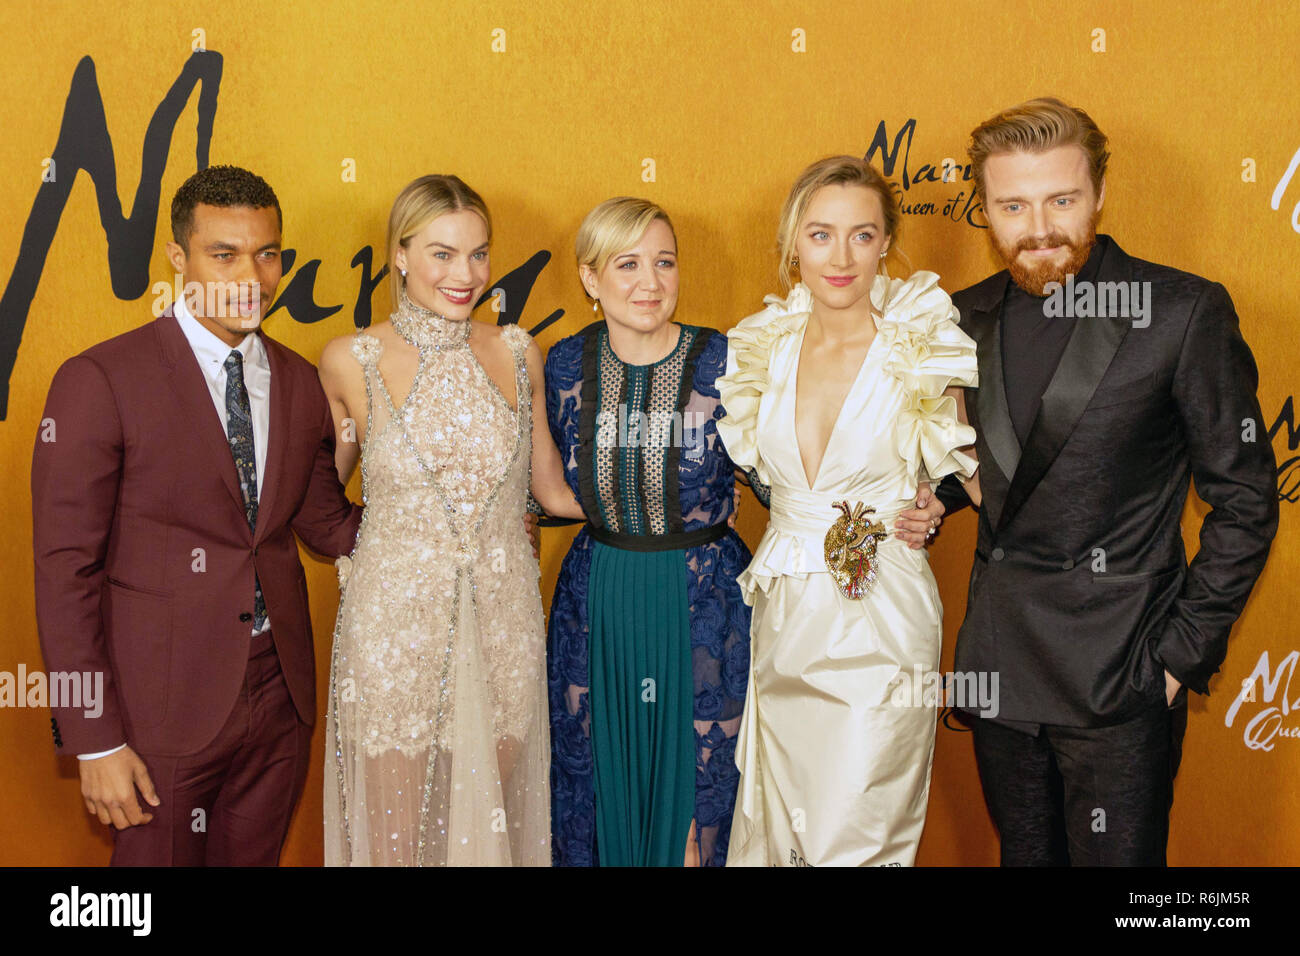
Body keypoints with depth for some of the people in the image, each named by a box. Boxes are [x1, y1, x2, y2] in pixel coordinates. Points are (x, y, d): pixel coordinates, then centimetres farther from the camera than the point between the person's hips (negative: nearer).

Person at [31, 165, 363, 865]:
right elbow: (66, 571, -11)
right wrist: (95, 741, -13)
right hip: (165, 705, -4)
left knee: (254, 858, 18)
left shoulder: (300, 382, 6)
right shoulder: (100, 382, -11)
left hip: (280, 697, 5)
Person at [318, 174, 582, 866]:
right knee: (395, 834, 9)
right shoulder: (351, 360, -4)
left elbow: (552, 489, 11)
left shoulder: (516, 352, 2)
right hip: (395, 619, -2)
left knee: (492, 817, 14)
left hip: (504, 617, 2)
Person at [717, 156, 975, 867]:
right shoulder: (763, 347, 3)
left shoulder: (923, 351, -8)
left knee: (855, 839, 0)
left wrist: (932, 509, -9)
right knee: (779, 831, 16)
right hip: (783, 619, 4)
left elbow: (957, 469, 8)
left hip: (882, 623, -4)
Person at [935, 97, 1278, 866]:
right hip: (1000, 672, 5)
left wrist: (1184, 654, -9)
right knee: (1025, 854, 19)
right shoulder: (967, 318, 4)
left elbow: (1246, 501, -6)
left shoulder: (1184, 313, -10)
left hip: (1119, 685, -4)